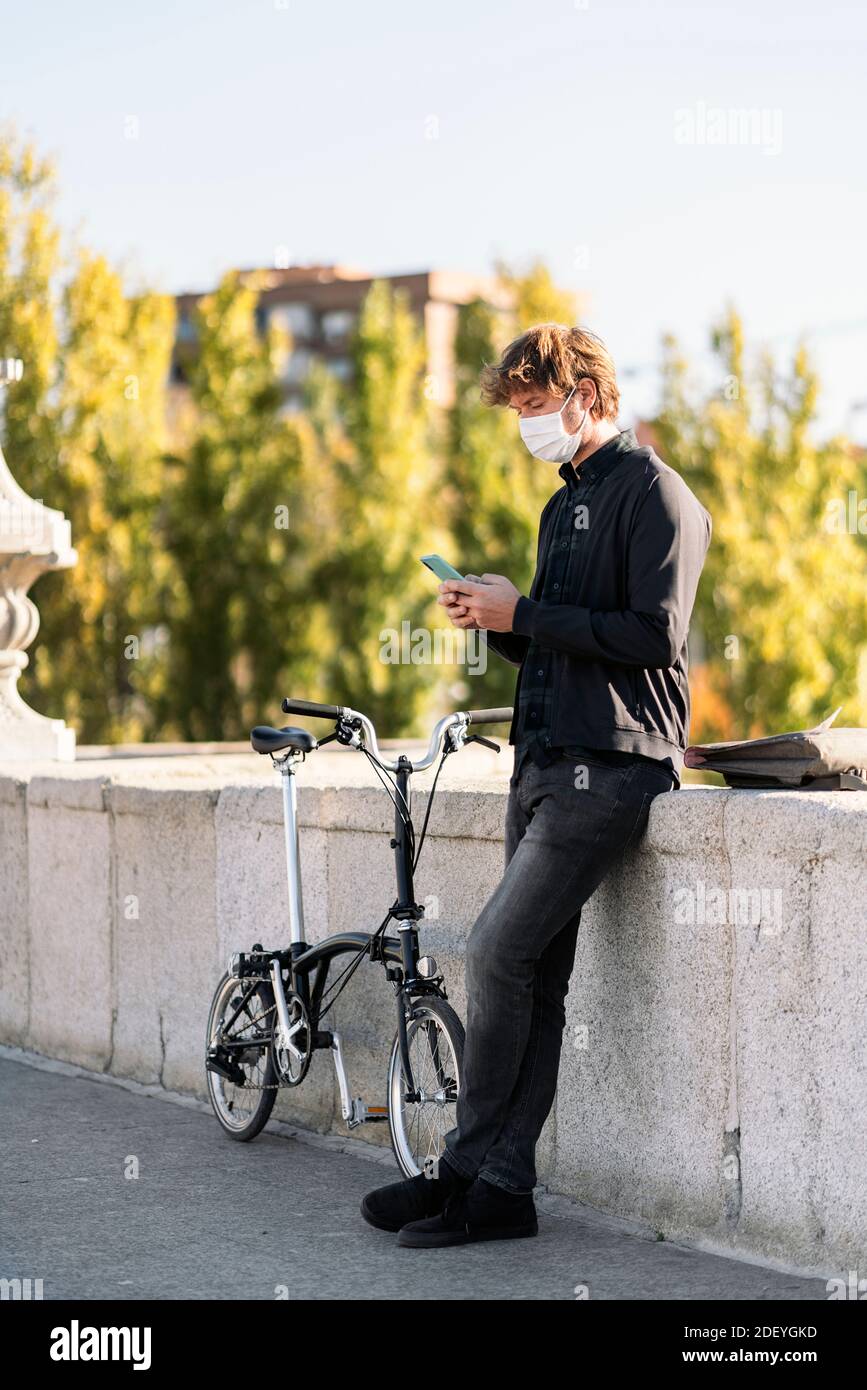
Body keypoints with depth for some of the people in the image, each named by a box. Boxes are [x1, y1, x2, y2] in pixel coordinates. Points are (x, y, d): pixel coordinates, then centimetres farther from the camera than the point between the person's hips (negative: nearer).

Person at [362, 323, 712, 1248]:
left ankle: (467, 1170, -4)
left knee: (497, 953, -14)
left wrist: (522, 613, -13)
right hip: (544, 764, 9)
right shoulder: (565, 506, 22)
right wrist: (496, 622, 6)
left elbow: (654, 633, -17)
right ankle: (504, 1188, 7)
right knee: (533, 978, 6)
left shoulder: (654, 494, -7)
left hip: (609, 767, -9)